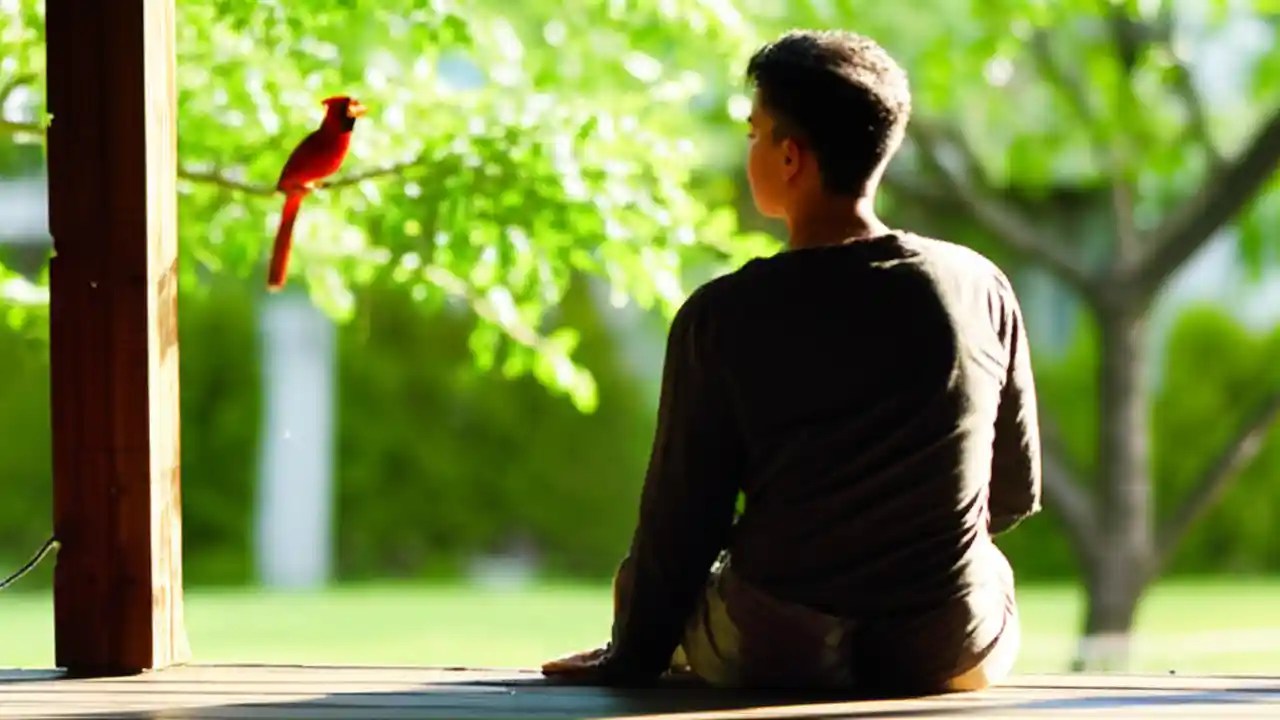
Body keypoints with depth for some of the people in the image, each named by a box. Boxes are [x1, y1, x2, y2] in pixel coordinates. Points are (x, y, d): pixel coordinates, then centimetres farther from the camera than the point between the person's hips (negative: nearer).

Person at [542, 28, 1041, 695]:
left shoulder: (723, 316, -10)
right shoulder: (981, 288, -3)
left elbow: (681, 521, -4)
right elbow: (1016, 492, 7)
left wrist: (631, 657, 11)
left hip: (772, 657, -2)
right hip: (954, 657, 2)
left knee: (641, 579, 29)